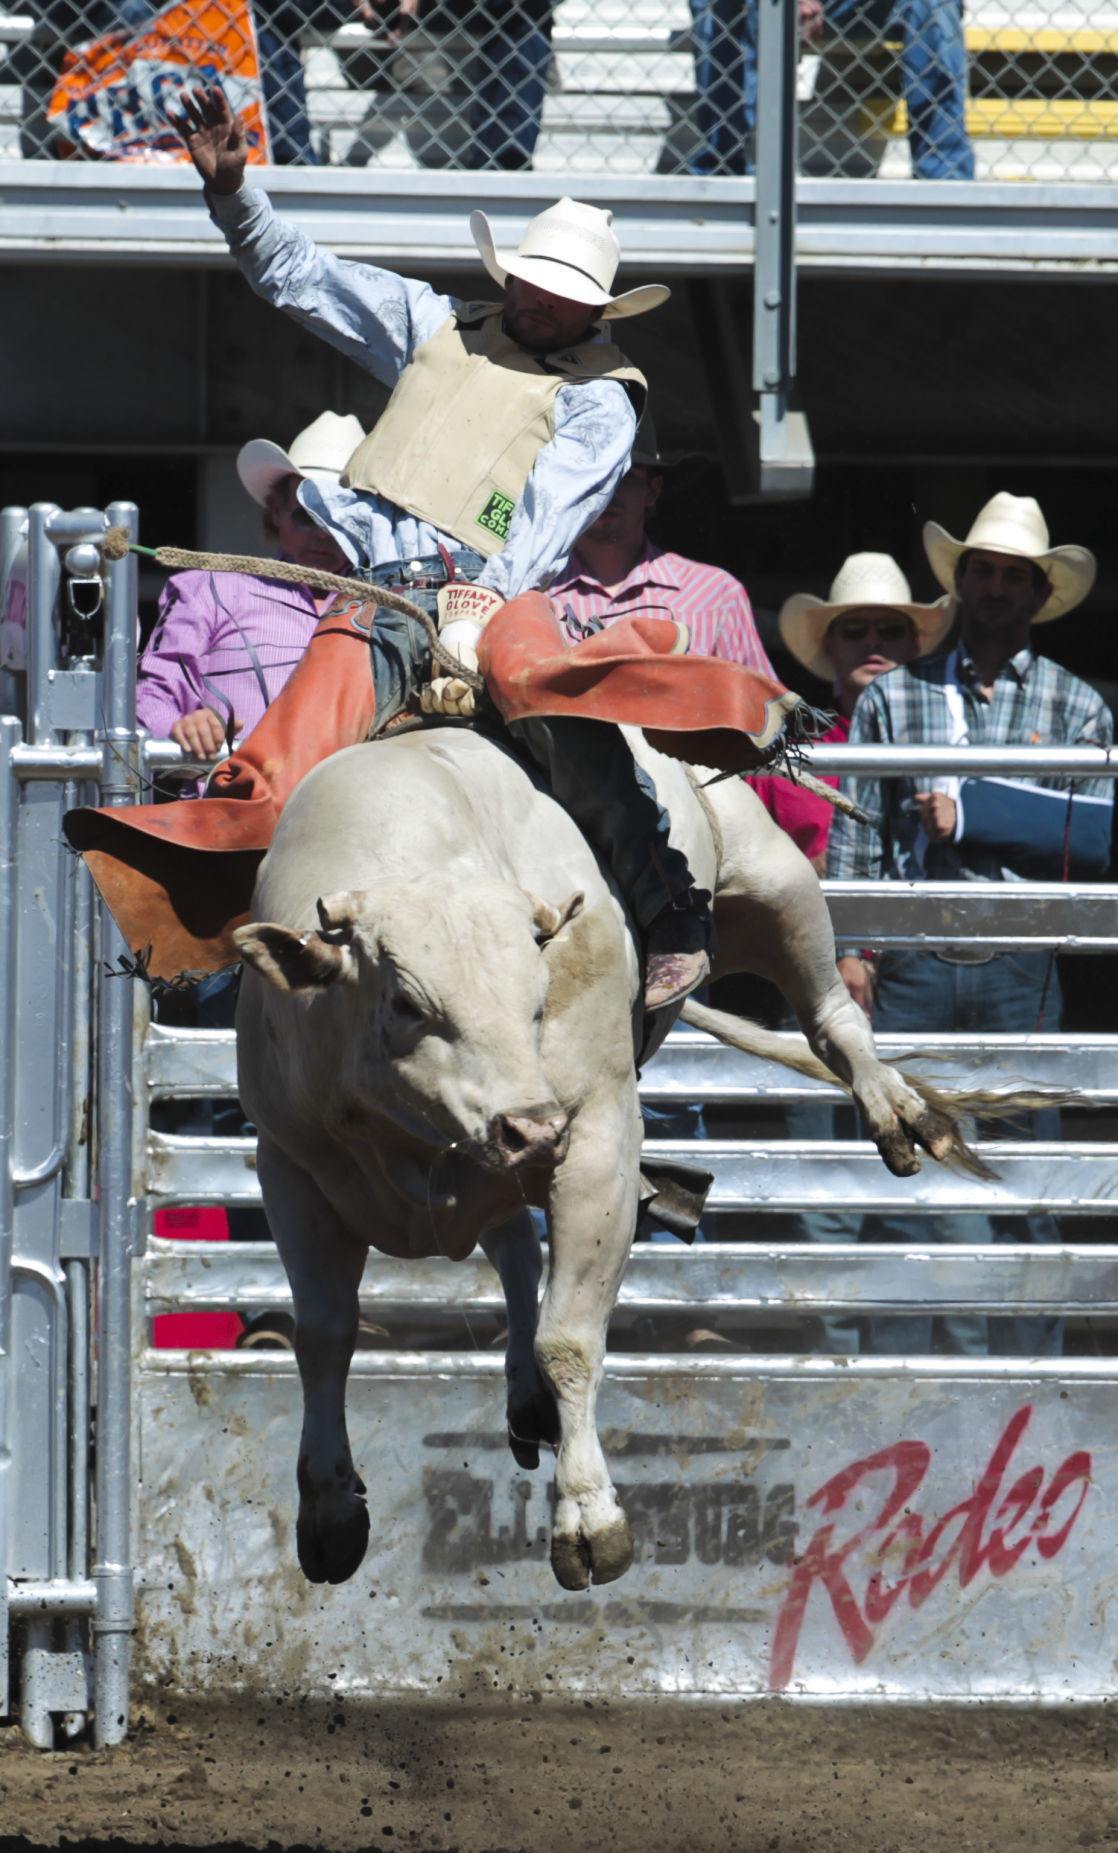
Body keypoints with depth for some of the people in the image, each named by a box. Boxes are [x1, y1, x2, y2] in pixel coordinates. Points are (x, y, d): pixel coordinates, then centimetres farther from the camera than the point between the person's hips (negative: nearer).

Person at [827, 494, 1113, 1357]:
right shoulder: (893, 697, 11)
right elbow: (853, 831, 7)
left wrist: (971, 814, -10)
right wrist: (845, 949, -3)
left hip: (1017, 971, 0)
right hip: (911, 967, 0)